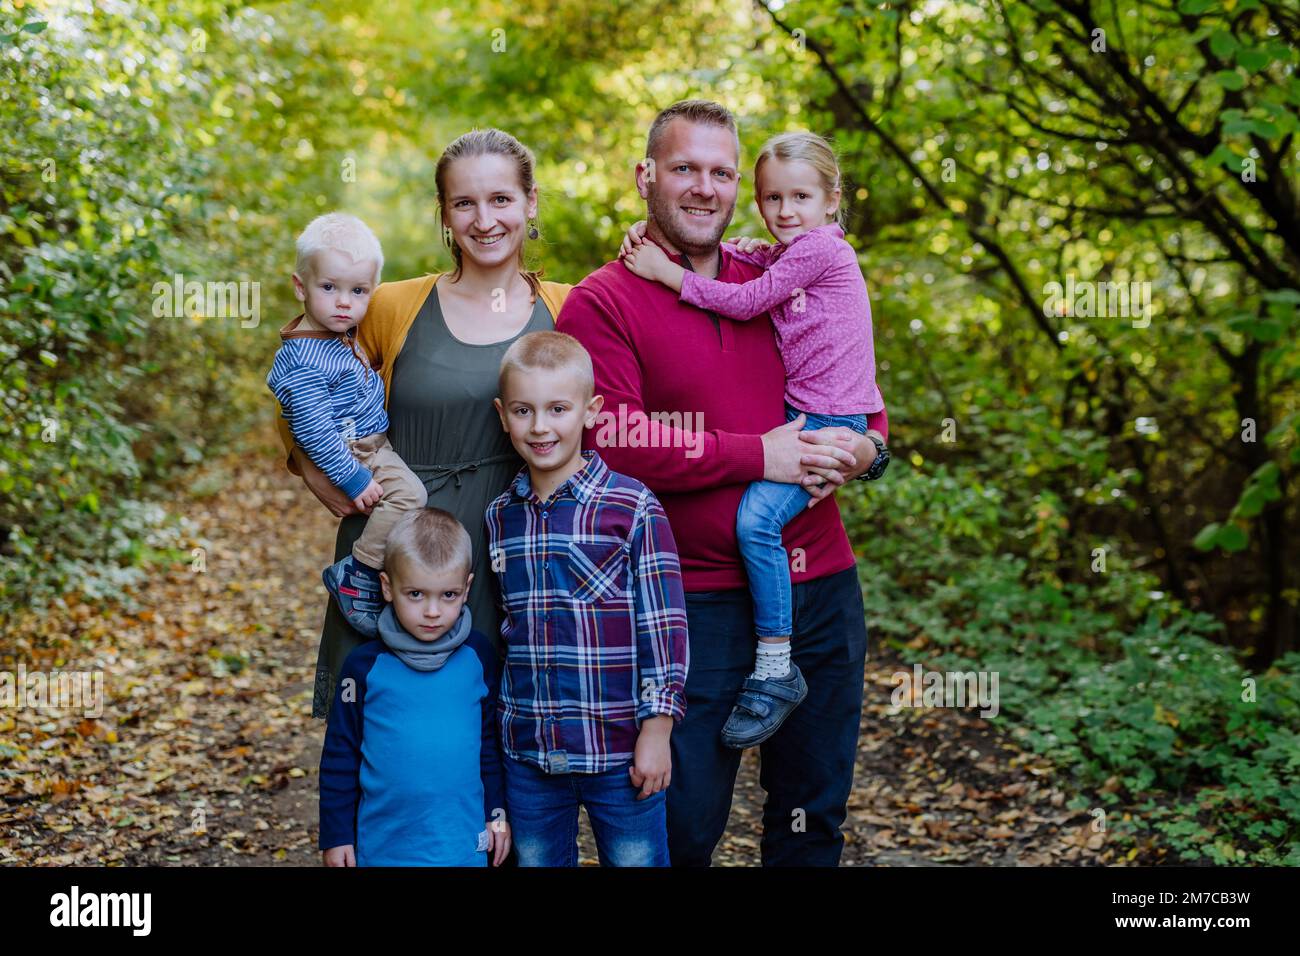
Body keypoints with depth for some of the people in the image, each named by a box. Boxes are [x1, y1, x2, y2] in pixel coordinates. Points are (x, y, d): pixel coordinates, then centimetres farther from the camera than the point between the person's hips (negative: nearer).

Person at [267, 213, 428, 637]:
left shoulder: (340, 333, 4)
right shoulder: (306, 361, -27)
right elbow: (313, 429, -28)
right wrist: (353, 478, -25)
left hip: (372, 445, 10)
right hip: (347, 455, -10)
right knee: (406, 492, -24)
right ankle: (357, 577, -13)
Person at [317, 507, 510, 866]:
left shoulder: (478, 656, -3)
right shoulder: (366, 665, -7)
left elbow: (491, 738, 8)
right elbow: (340, 753, 1)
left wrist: (497, 814, 10)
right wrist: (335, 834, 2)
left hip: (465, 845, 1)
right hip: (384, 846, -1)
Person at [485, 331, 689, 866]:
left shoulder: (632, 509, -10)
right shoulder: (500, 517, 4)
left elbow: (663, 626, -9)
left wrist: (656, 730, -10)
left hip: (620, 749, -4)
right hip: (528, 751, 4)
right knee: (536, 860, 16)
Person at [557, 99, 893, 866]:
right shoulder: (603, 303, -5)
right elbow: (610, 445, -16)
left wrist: (863, 446, -7)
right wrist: (758, 456, -16)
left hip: (822, 582, 5)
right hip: (700, 599, -5)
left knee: (815, 817, 17)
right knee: (685, 827, 6)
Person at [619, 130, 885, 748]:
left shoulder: (819, 248, -10)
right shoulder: (784, 254, 18)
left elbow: (746, 303, -15)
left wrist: (665, 271, -11)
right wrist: (650, 233, 6)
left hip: (830, 419, -11)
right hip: (797, 413, 11)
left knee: (756, 518, -24)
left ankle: (775, 672, -20)